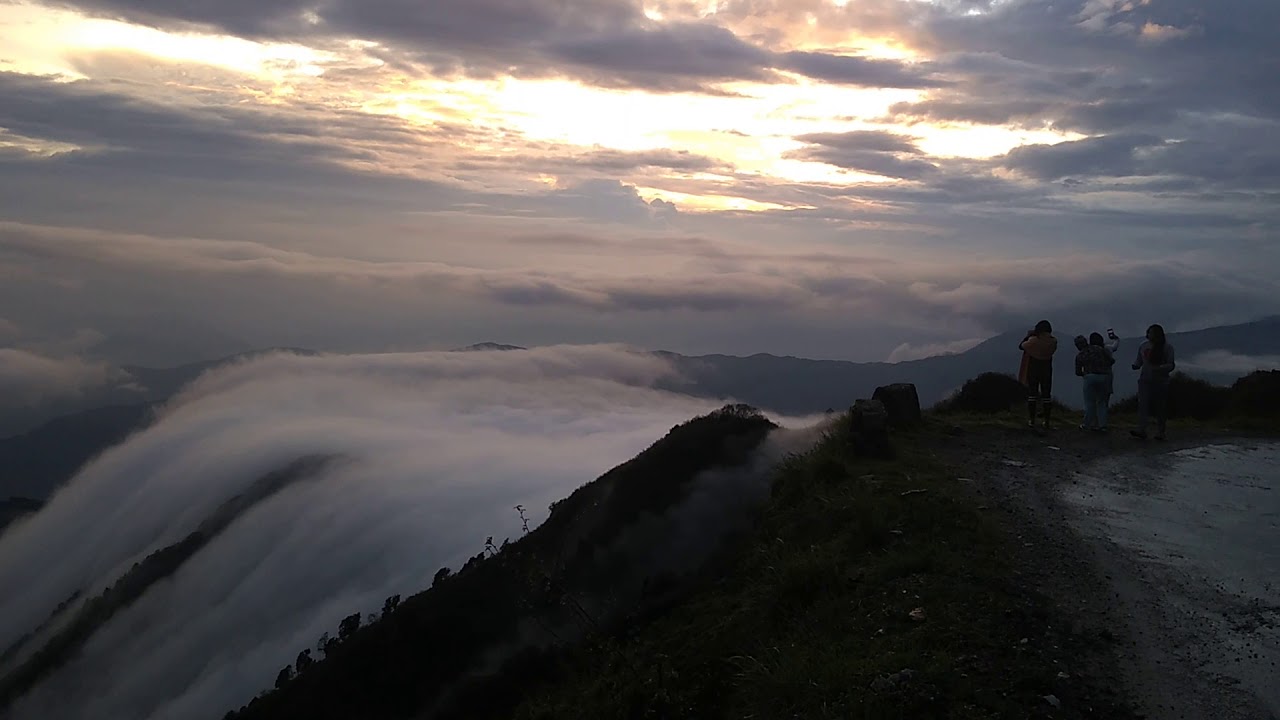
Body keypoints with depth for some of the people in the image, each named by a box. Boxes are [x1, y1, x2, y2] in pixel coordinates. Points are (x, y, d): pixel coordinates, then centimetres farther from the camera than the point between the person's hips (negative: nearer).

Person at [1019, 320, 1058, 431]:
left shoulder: (1033, 340, -14)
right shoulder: (1053, 341, -7)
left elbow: (1021, 346, 0)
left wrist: (1028, 335, 12)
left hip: (1033, 371, -2)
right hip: (1047, 371, 2)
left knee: (1032, 394, 3)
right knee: (1046, 395, 7)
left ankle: (1032, 421, 1)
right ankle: (1046, 421, 8)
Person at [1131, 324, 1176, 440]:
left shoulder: (1167, 348, 0)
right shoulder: (1144, 346, 11)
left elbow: (1171, 365, -4)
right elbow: (1138, 361, 19)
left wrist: (1159, 368, -22)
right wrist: (1135, 365, -5)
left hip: (1161, 381, -2)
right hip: (1145, 380, 2)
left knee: (1160, 408, 1)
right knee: (1143, 405, -12)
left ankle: (1160, 433, 11)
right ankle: (1141, 430, -18)